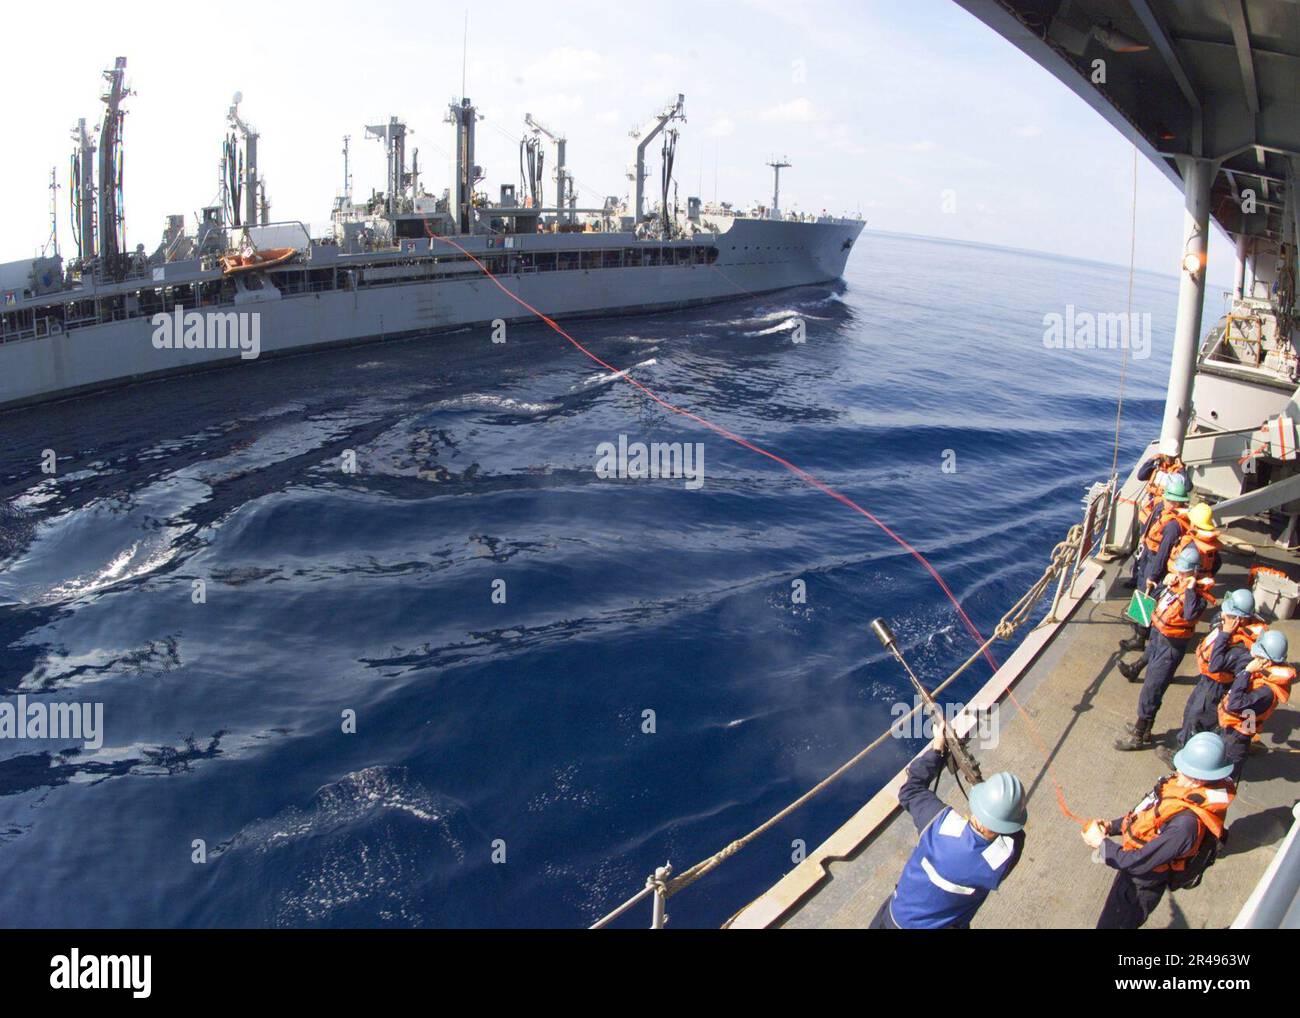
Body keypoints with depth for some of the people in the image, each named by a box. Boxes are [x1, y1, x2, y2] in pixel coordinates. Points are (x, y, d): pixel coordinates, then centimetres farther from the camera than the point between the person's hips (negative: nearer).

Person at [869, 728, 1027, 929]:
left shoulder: (944, 822, -31)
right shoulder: (1005, 857, -32)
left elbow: (911, 789, -10)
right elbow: (1015, 834, -6)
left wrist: (936, 749, -2)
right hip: (938, 926, 0)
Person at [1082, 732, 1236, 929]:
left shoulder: (1186, 823, -40)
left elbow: (1139, 863, -32)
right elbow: (1147, 813, 4)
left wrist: (1101, 843, -19)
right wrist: (1112, 826, -5)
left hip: (1141, 884, -7)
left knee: (1112, 923, 15)